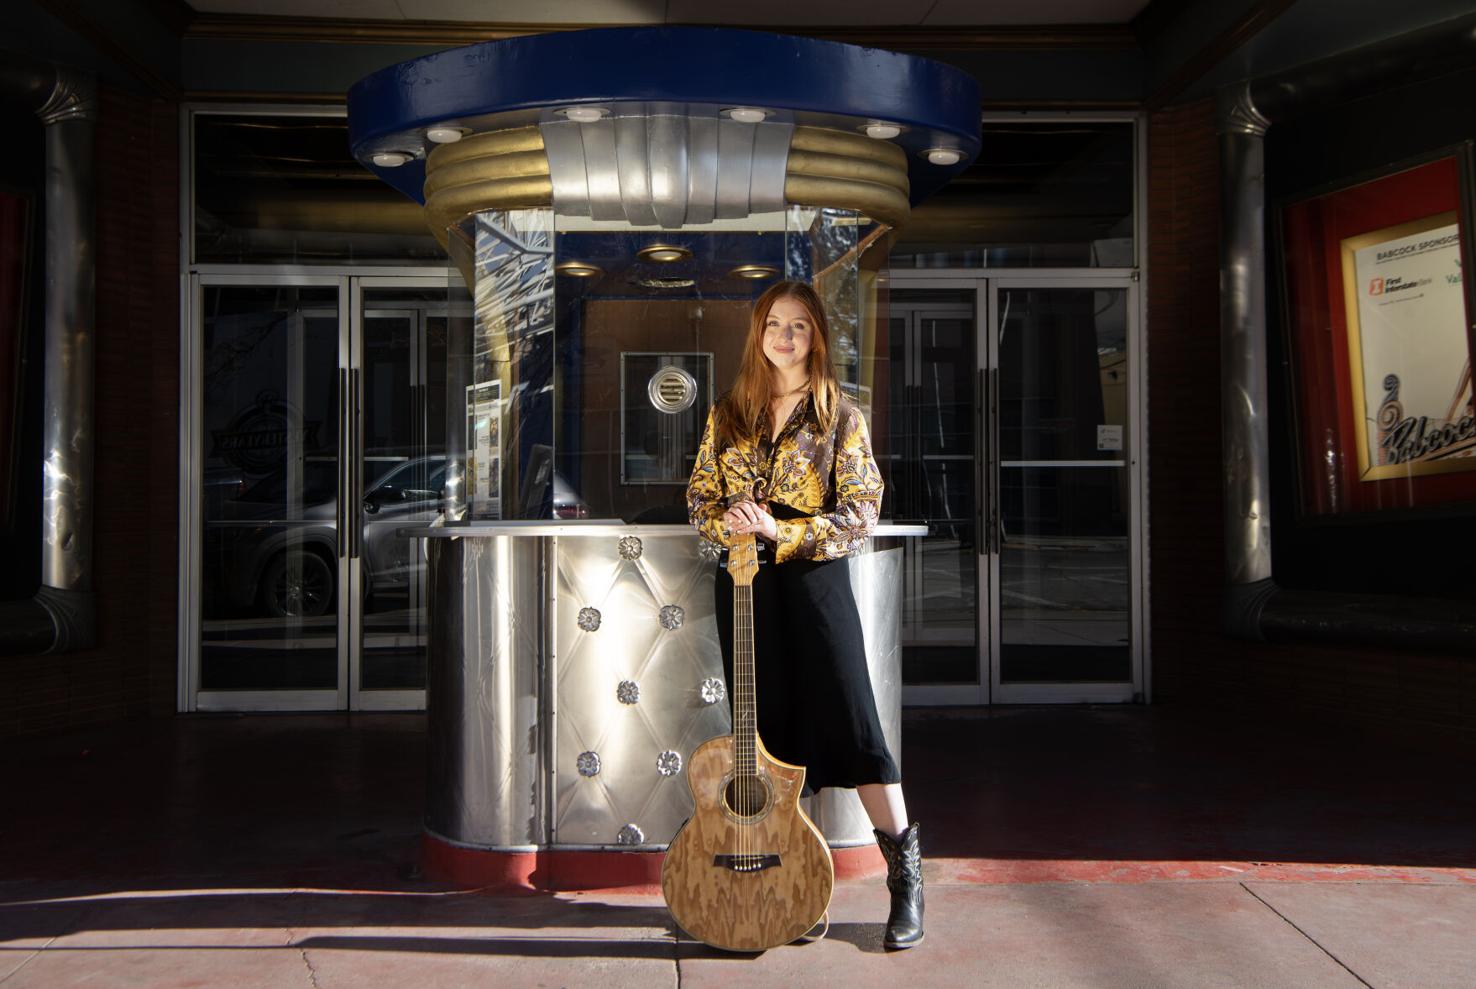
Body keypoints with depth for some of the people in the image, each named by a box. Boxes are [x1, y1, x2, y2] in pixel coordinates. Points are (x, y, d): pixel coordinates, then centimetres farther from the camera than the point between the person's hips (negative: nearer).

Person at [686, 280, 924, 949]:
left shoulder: (839, 416, 0)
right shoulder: (728, 413, 10)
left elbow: (861, 515, -6)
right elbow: (700, 497, 13)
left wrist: (780, 533, -16)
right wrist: (728, 523, -10)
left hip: (813, 576, -4)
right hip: (742, 583, 4)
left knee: (850, 720, -6)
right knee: (767, 728, 9)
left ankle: (905, 874, 6)